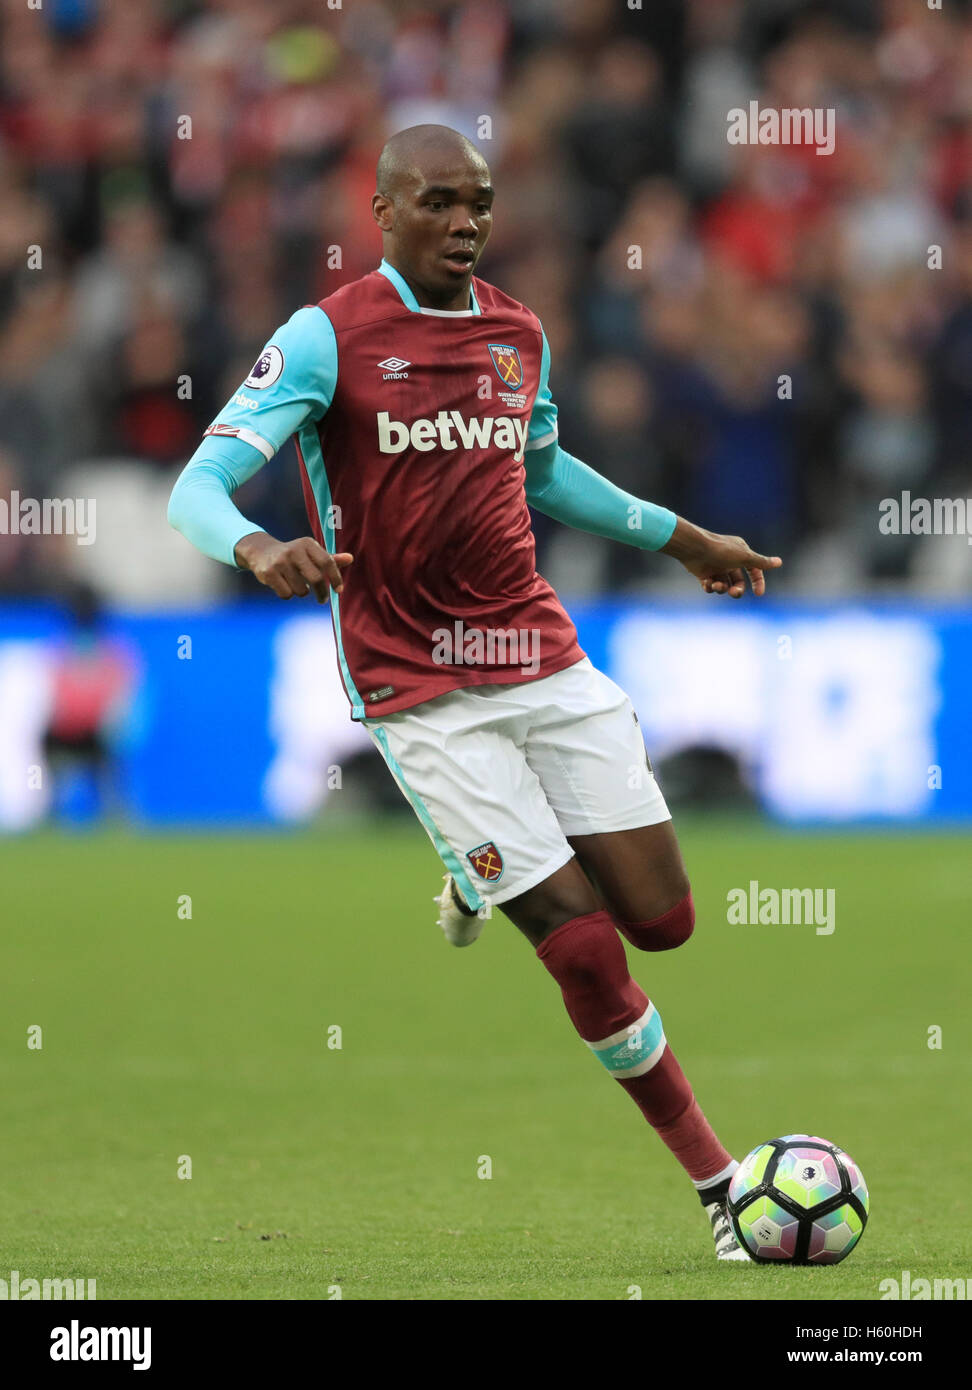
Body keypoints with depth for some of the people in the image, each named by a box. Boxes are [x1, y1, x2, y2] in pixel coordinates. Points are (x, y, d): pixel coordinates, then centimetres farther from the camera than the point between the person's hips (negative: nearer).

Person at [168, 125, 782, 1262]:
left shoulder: (520, 335, 9)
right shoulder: (327, 338, -9)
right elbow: (196, 490, -13)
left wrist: (686, 540, 33)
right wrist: (261, 551, -35)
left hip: (547, 663, 6)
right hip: (425, 697, -6)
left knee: (661, 920, 0)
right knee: (588, 950, -10)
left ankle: (482, 874, 31)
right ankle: (719, 1185, 4)